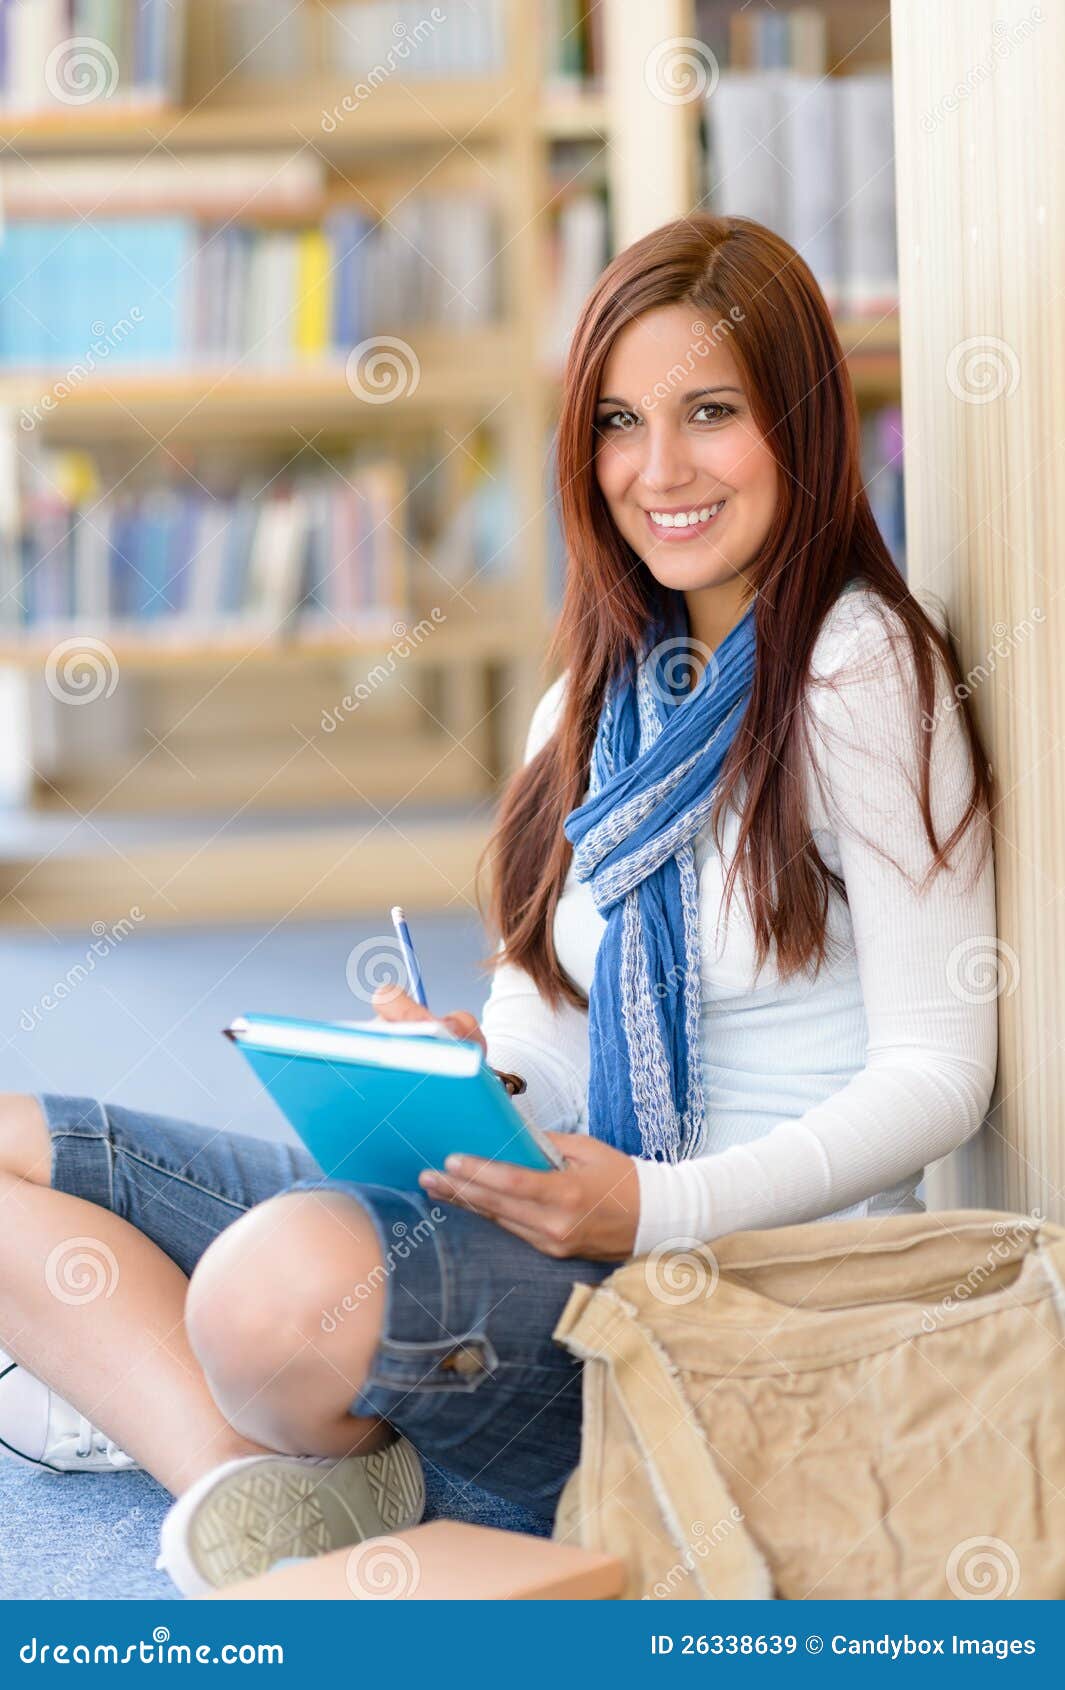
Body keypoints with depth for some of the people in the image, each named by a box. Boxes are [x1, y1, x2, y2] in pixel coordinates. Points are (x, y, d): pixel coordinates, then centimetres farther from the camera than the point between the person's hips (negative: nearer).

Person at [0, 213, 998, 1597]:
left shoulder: (862, 676, -8)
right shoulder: (614, 681, 15)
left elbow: (938, 1077, -11)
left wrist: (652, 1205, -24)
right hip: (564, 1210, 8)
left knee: (286, 1284, -38)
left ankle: (143, 1379, -7)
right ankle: (239, 1465, -12)